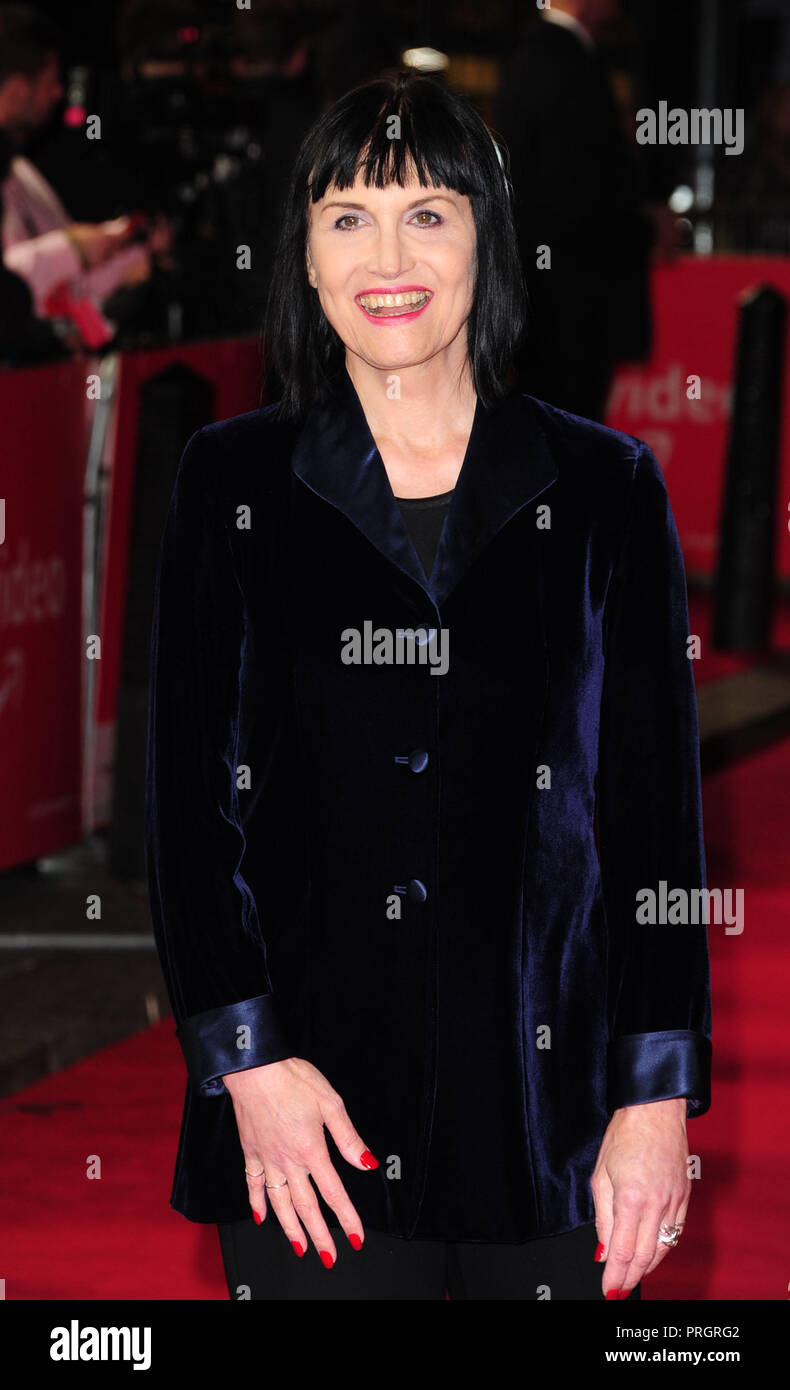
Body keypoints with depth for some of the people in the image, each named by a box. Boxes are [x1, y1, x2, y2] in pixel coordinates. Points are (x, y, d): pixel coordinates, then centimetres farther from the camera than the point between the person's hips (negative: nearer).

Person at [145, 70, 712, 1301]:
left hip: (550, 1093, 0)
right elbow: (187, 794, 4)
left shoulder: (605, 488, 5)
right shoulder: (235, 482, 6)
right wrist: (247, 1056, -6)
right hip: (312, 1110, 0)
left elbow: (659, 810, 4)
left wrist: (657, 1100, -3)